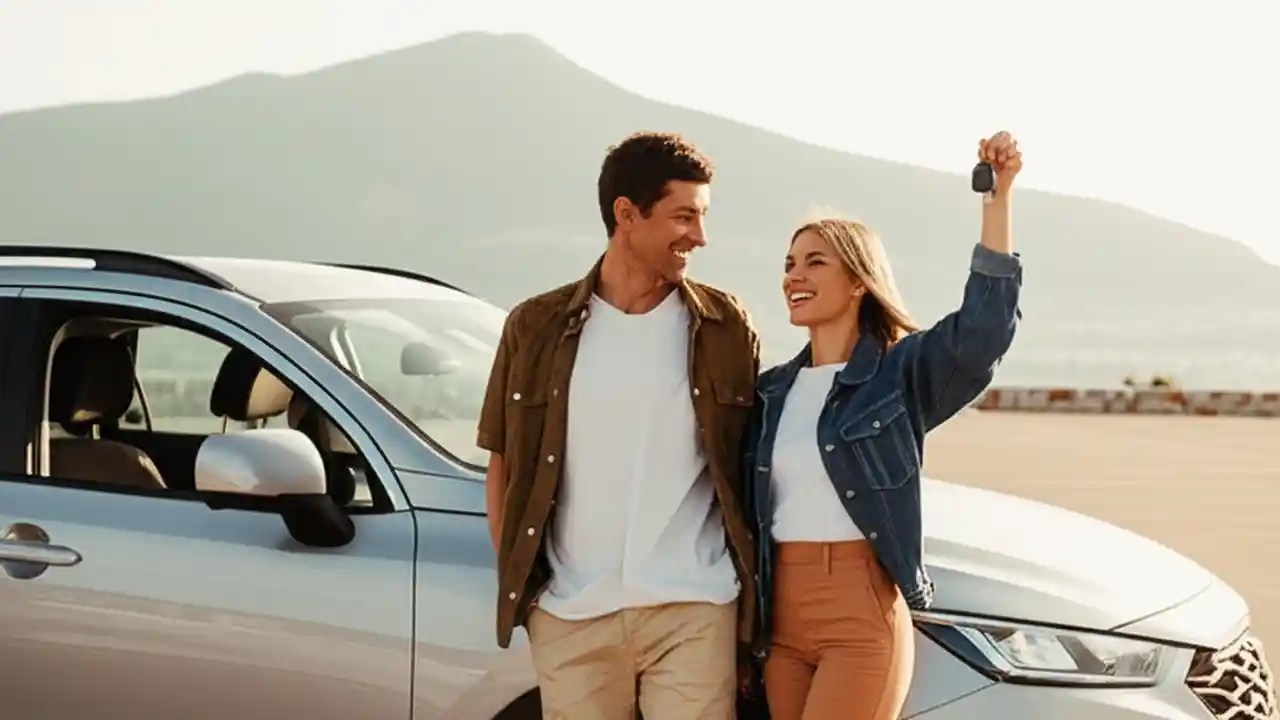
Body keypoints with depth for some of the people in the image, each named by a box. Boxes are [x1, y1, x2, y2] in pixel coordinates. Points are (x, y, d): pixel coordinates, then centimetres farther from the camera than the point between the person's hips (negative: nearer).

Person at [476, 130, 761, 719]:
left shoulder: (726, 328, 3)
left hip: (693, 610, -1)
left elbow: (754, 464, 5)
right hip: (570, 615, 1)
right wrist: (514, 583, 4)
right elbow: (503, 466, 10)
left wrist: (750, 584, 0)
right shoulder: (536, 328, 5)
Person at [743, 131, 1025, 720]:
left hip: (862, 619, -6)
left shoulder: (902, 370, -2)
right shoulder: (771, 391, 13)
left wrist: (998, 195, -25)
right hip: (780, 618, 6)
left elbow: (984, 328, -20)